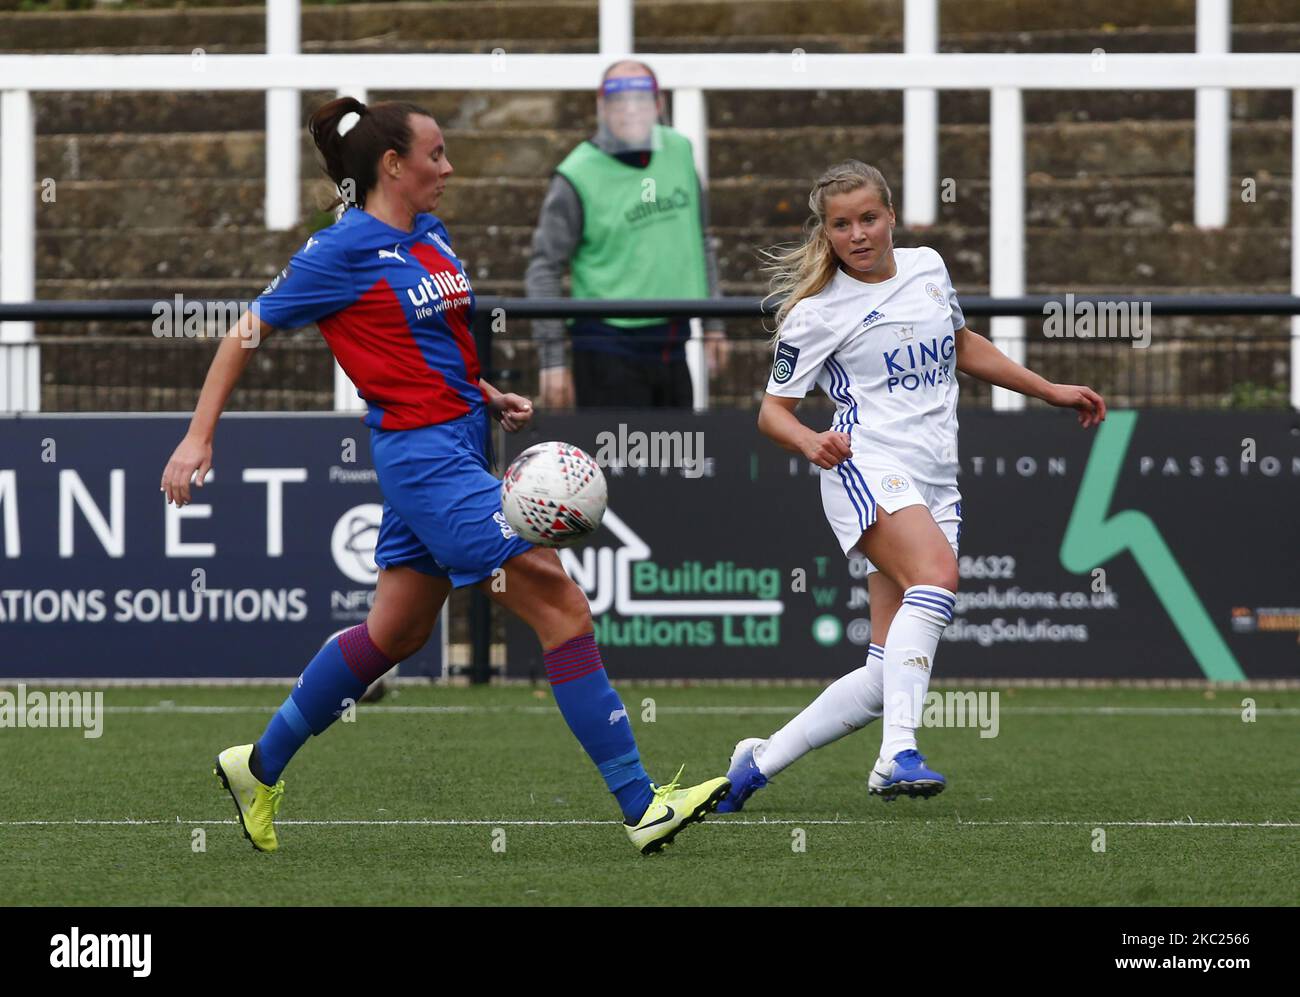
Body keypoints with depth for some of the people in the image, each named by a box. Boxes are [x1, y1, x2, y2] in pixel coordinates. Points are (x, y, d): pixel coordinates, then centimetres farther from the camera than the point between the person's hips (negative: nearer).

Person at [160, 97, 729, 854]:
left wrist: (490, 398, 9)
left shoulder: (433, 236, 13)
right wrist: (200, 437, -4)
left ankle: (261, 766, 31)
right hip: (424, 455, -9)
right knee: (561, 603, -13)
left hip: (460, 446, 9)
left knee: (397, 633, 17)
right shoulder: (342, 251, -10)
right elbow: (248, 336, -2)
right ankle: (641, 806, -14)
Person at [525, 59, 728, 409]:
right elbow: (544, 270, -8)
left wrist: (713, 323, 18)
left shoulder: (678, 152, 8)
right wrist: (552, 359, -12)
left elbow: (700, 241, 20)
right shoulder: (578, 176, -9)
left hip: (670, 341, 6)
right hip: (609, 349, -6)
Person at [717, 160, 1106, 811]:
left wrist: (1050, 391, 31)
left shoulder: (927, 268, 14)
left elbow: (962, 346, 31)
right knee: (937, 572, -36)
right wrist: (811, 442, -20)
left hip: (934, 486, 6)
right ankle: (899, 756, -43)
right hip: (867, 469, -6)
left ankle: (758, 763, 9)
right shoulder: (816, 312, -2)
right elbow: (773, 412, 2)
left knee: (886, 675, -4)